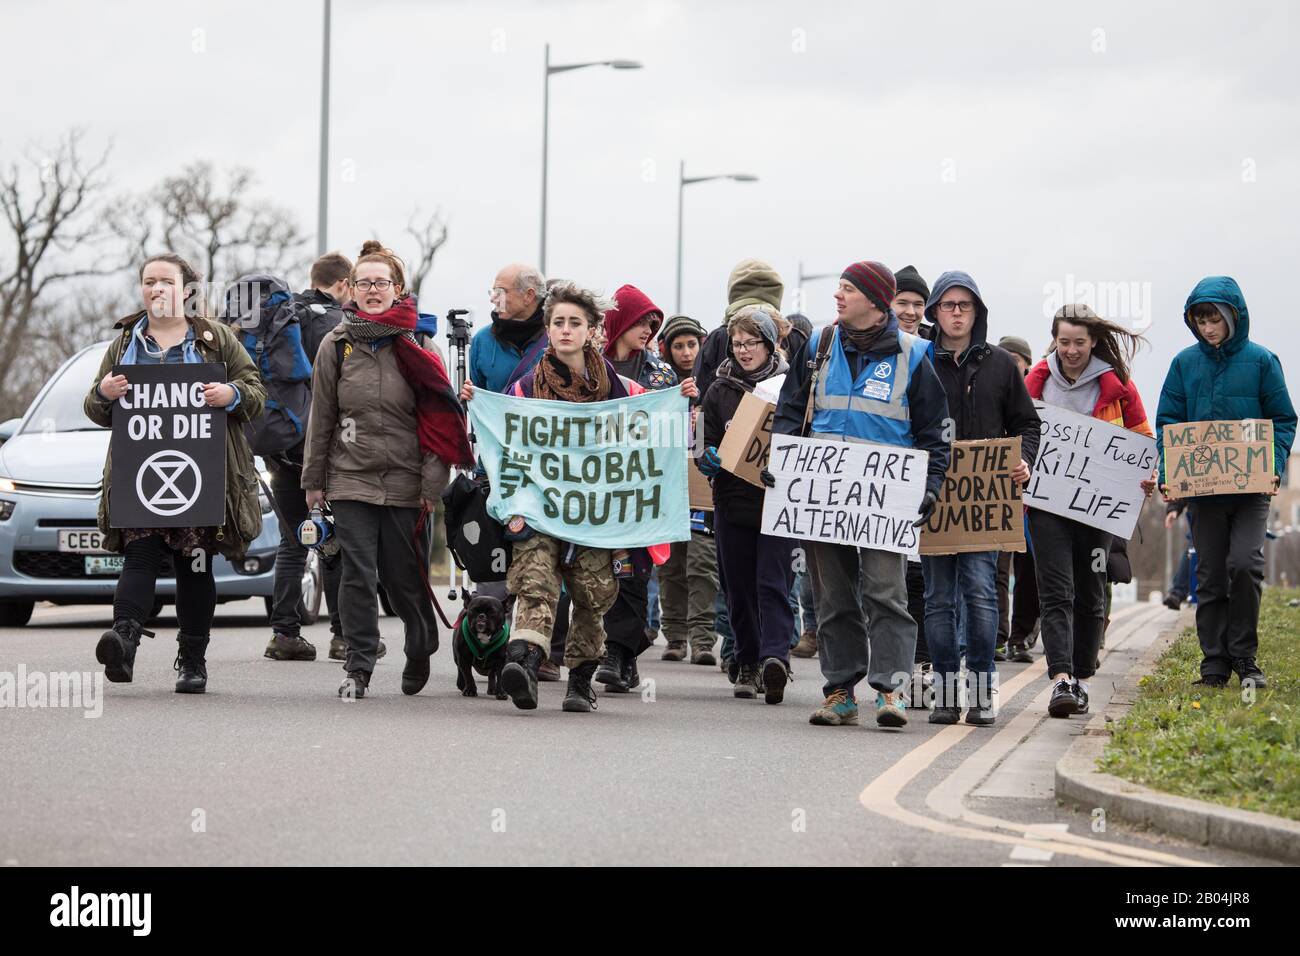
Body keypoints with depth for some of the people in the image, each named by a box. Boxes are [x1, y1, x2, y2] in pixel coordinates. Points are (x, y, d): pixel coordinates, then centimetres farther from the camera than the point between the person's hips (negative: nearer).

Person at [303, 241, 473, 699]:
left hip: (404, 483, -1)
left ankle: (421, 649, 33)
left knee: (405, 575, 6)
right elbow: (321, 417, 10)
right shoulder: (336, 345, 5)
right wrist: (313, 480, 9)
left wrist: (433, 484, -4)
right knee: (358, 575, -7)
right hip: (351, 479, 1)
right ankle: (358, 669, 0)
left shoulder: (416, 346, 0)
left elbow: (438, 419, 1)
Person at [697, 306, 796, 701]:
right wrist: (707, 458, -12)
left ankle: (775, 657, -23)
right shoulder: (720, 390, 10)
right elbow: (706, 443, 11)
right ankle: (748, 665, 16)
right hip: (732, 502, 3)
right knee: (740, 589, 7)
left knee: (773, 584, -13)